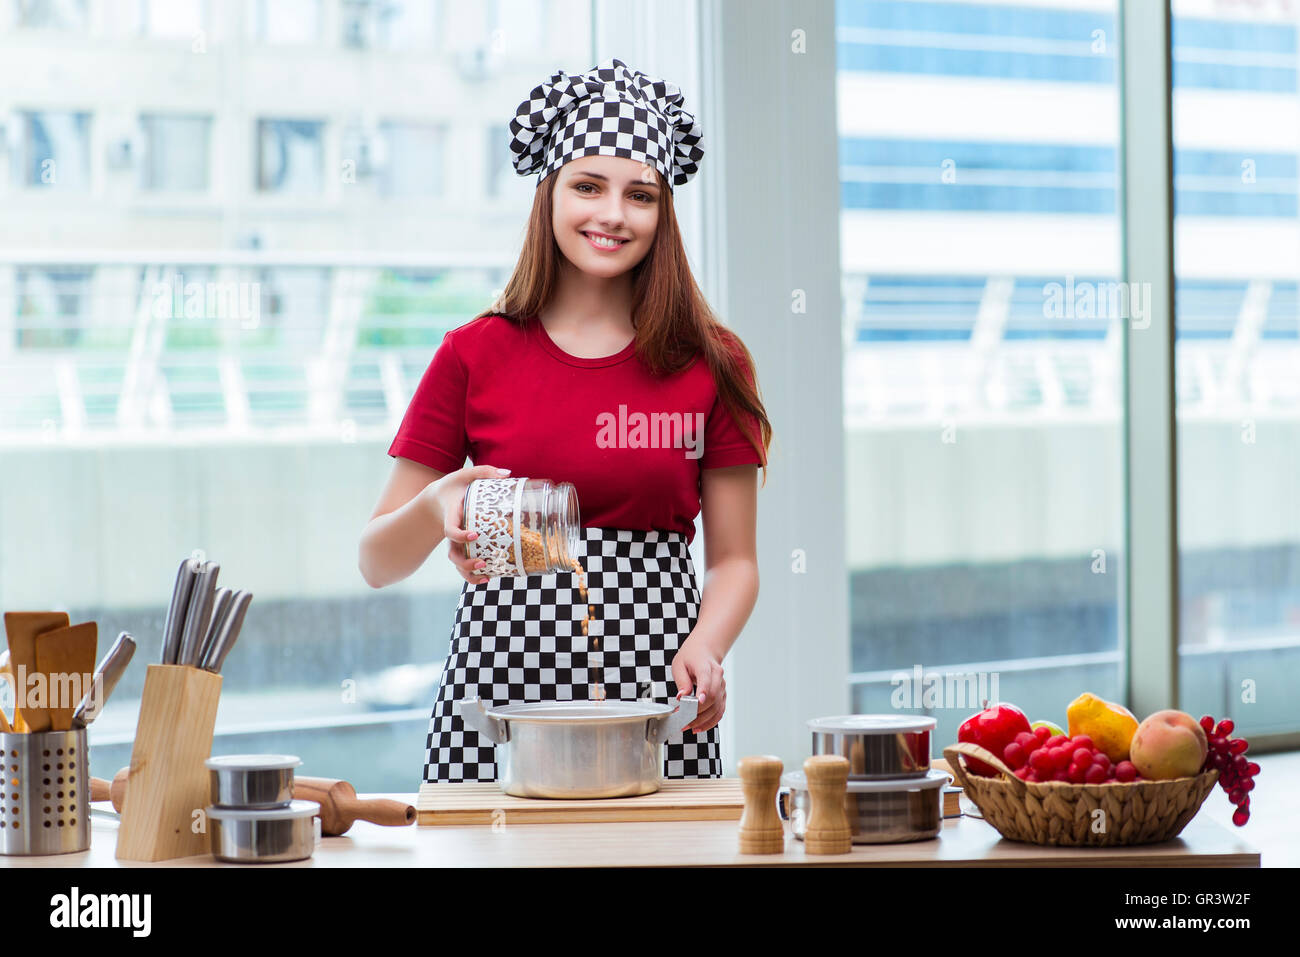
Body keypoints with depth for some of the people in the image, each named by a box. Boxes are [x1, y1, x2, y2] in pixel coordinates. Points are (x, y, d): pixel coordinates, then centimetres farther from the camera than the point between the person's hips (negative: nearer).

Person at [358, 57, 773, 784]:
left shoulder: (711, 364, 5)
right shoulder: (475, 355, 4)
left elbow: (734, 561, 9)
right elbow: (377, 561, 5)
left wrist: (703, 651, -11)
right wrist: (435, 508, -16)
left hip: (655, 698, 0)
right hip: (502, 684, 0)